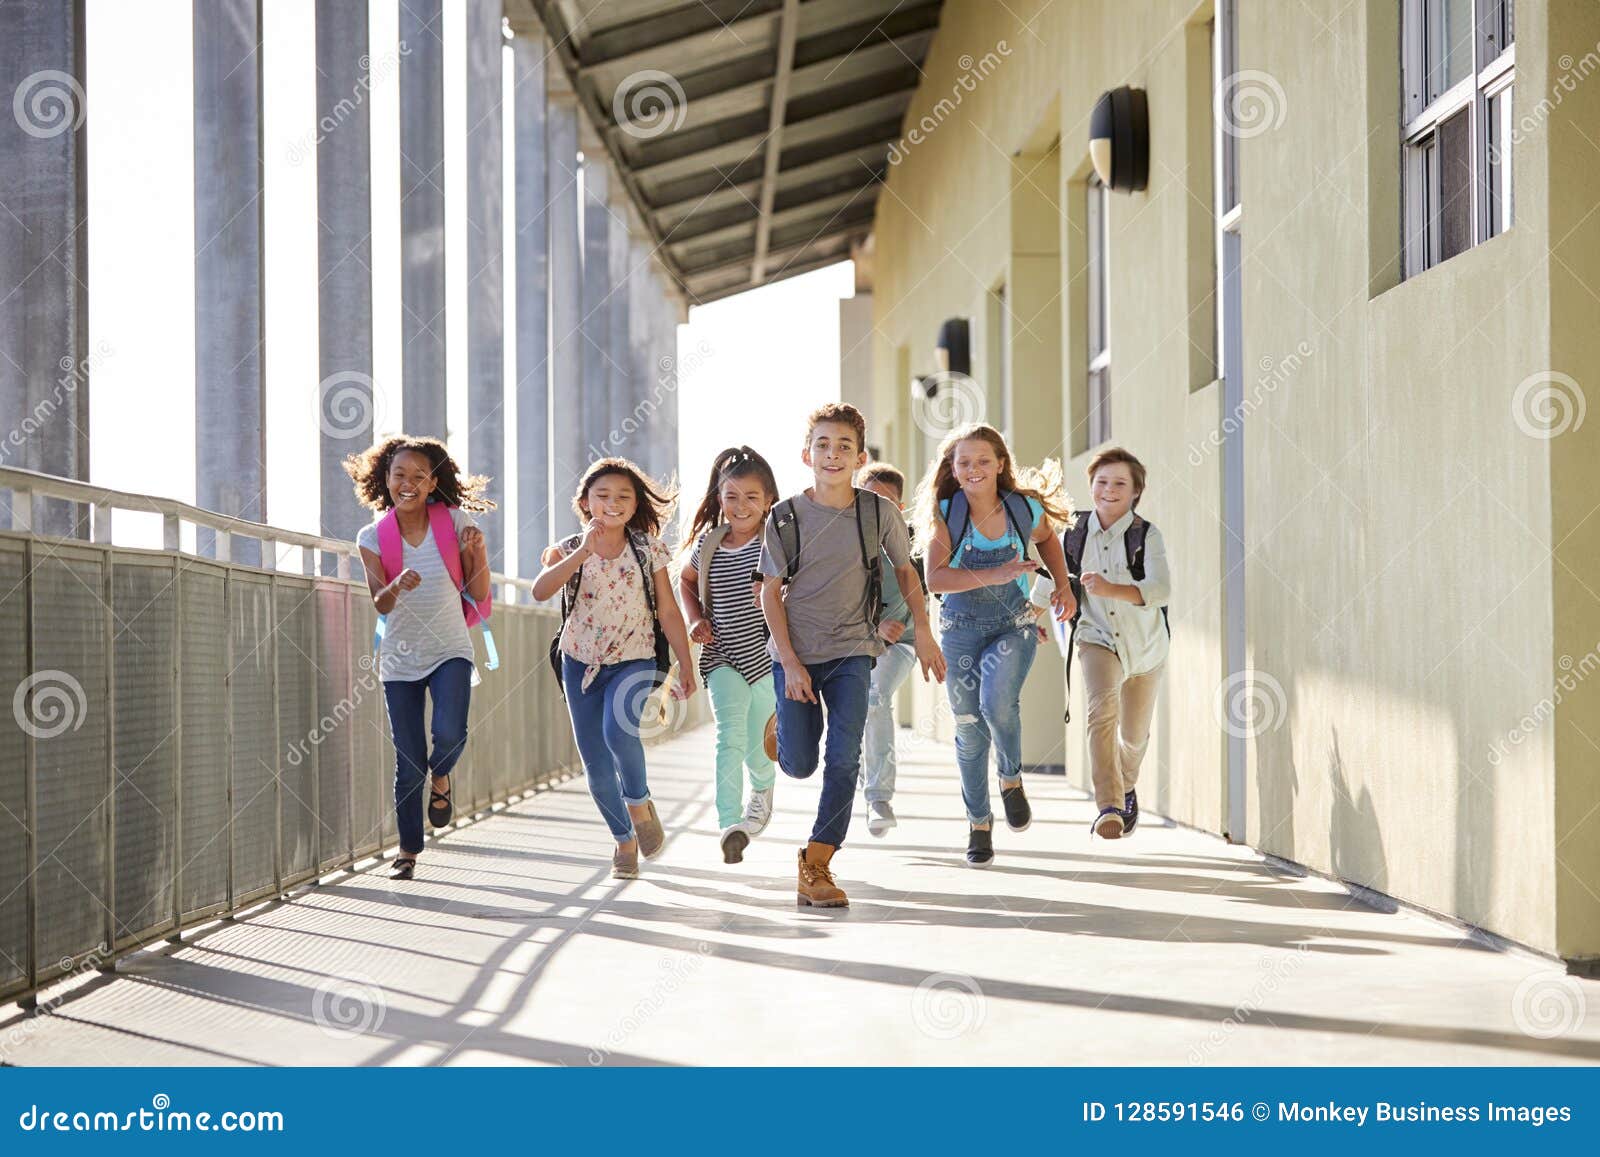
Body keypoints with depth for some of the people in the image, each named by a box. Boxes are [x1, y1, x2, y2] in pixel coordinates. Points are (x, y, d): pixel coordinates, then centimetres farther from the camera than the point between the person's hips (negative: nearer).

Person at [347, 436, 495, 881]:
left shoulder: (454, 522, -4)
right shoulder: (373, 537, -3)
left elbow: (478, 595, -1)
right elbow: (379, 605, -12)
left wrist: (479, 552, -19)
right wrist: (396, 587, -34)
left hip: (449, 651, -1)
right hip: (400, 658, 1)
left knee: (449, 734, -24)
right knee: (408, 763, 1)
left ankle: (441, 777, 12)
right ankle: (408, 850, 17)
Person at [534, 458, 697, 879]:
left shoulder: (648, 551, 0)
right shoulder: (568, 551, -1)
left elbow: (669, 612, 3)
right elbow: (541, 590, -21)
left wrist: (685, 664, 0)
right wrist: (584, 551, -26)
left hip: (633, 659, -2)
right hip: (581, 663, 2)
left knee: (618, 730, -30)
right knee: (596, 763, 4)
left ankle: (639, 802, -3)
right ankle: (624, 840, 25)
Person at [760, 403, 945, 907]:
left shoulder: (879, 513, -3)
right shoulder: (785, 517, -6)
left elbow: (905, 569, 14)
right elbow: (770, 591, -2)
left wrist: (922, 631, 10)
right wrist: (790, 662, -9)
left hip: (851, 652, 0)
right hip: (795, 652, 0)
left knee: (844, 758, -13)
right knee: (799, 764, 0)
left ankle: (816, 866, -6)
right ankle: (786, 724, 38)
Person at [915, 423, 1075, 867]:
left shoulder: (1026, 509, -7)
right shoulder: (945, 514, -11)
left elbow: (1047, 539, 17)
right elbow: (935, 579, -24)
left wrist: (1063, 585, 5)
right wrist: (995, 575, -33)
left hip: (1014, 625, -1)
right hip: (961, 628, 1)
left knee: (997, 703, -26)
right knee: (969, 729, 6)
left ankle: (1011, 780, 4)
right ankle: (979, 823, 24)